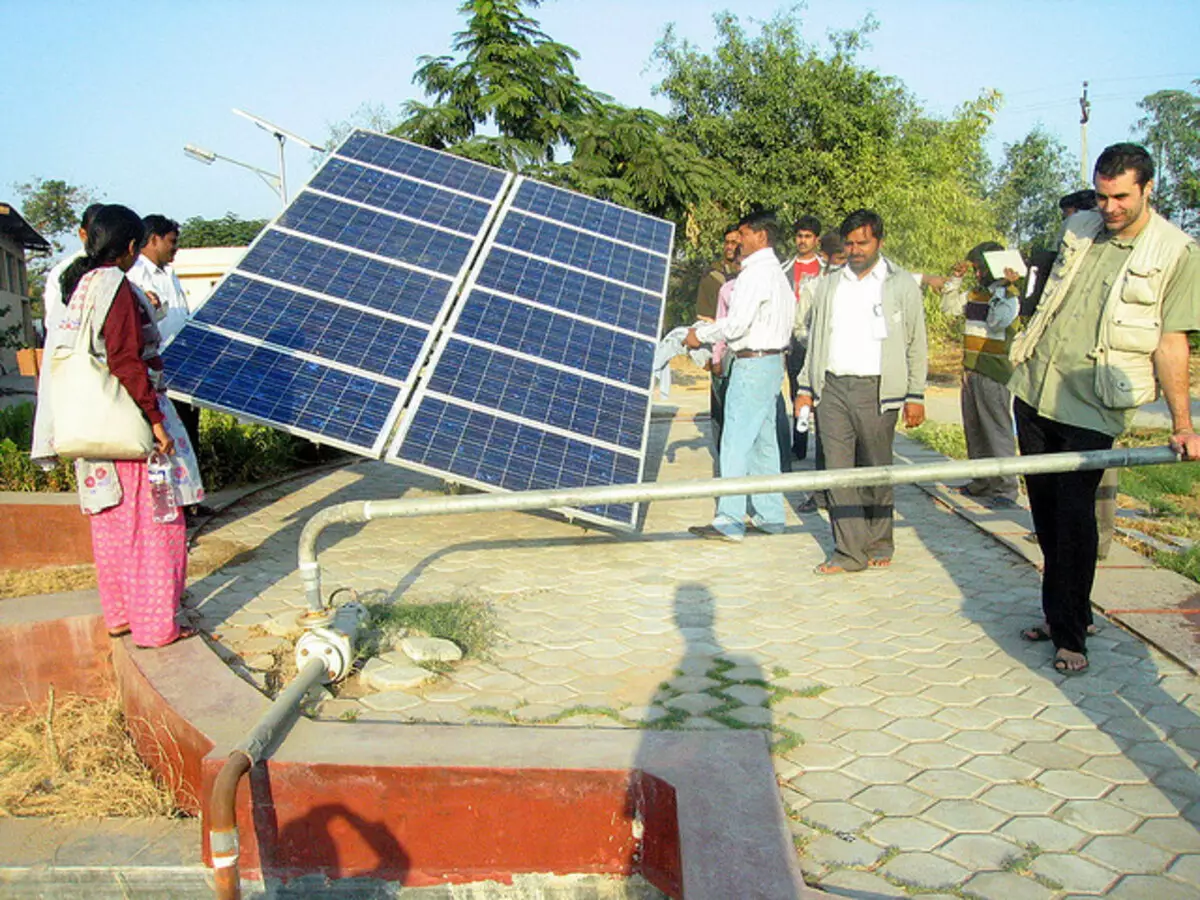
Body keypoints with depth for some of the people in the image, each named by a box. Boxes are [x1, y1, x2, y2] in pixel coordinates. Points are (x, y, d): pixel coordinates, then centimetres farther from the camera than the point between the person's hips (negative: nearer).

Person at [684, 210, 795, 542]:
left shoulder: (756, 273, -14)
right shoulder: (776, 272, 17)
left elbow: (737, 324, -20)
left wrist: (702, 335, -6)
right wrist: (715, 328, 17)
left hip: (753, 364, -10)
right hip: (771, 362, 10)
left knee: (736, 443, -8)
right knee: (764, 441, 13)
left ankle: (729, 521, -6)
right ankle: (770, 515, 19)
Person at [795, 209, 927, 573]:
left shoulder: (902, 284, 6)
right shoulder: (828, 284, 16)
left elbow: (916, 344, 6)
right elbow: (815, 339, 19)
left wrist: (915, 396, 0)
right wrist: (806, 387, 12)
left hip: (877, 390, -3)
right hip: (832, 388, 3)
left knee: (876, 471, 5)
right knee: (837, 470, -3)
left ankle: (879, 545, 21)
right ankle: (849, 552, 2)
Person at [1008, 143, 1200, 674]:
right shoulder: (1078, 230, 8)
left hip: (1092, 407, -5)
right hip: (1034, 389, 5)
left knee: (1073, 516, -7)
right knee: (1046, 511, 12)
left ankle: (1069, 635, 6)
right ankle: (1059, 613, 27)